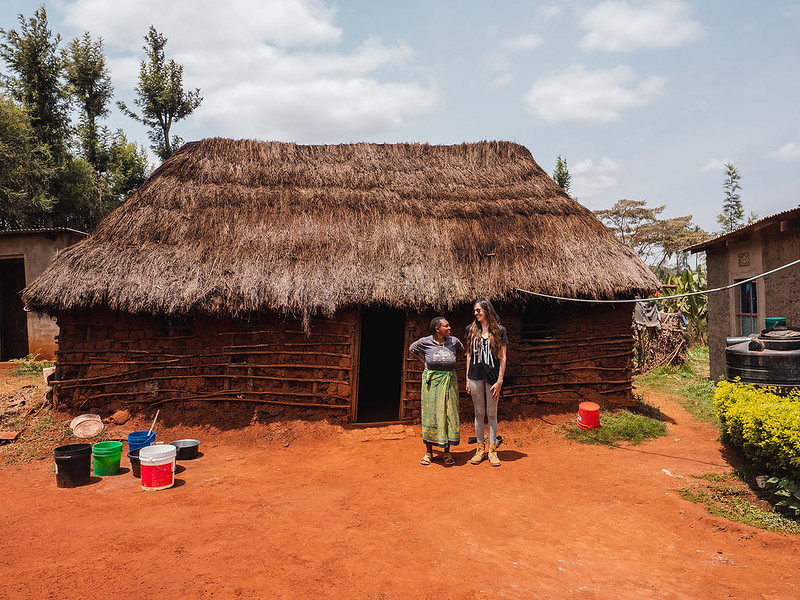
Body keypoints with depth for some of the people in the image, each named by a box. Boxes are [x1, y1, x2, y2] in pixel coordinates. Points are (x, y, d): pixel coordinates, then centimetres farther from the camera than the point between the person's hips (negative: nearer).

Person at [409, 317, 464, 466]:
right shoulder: (425, 342, -6)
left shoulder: (454, 341, 0)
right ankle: (428, 452, 12)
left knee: (449, 414, 2)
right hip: (431, 382, -2)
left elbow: (461, 349, 23)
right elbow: (411, 348, 14)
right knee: (430, 414, 1)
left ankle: (447, 452, 13)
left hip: (449, 381, 2)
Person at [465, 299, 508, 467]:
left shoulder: (499, 330, -1)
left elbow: (502, 357, -1)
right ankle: (480, 448, 19)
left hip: (492, 377, -2)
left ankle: (492, 449, 14)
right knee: (479, 413, 9)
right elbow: (469, 354, 10)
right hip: (475, 376, 2)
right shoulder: (472, 329, 7)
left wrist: (500, 381, -8)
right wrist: (467, 379, 6)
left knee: (492, 414, 5)